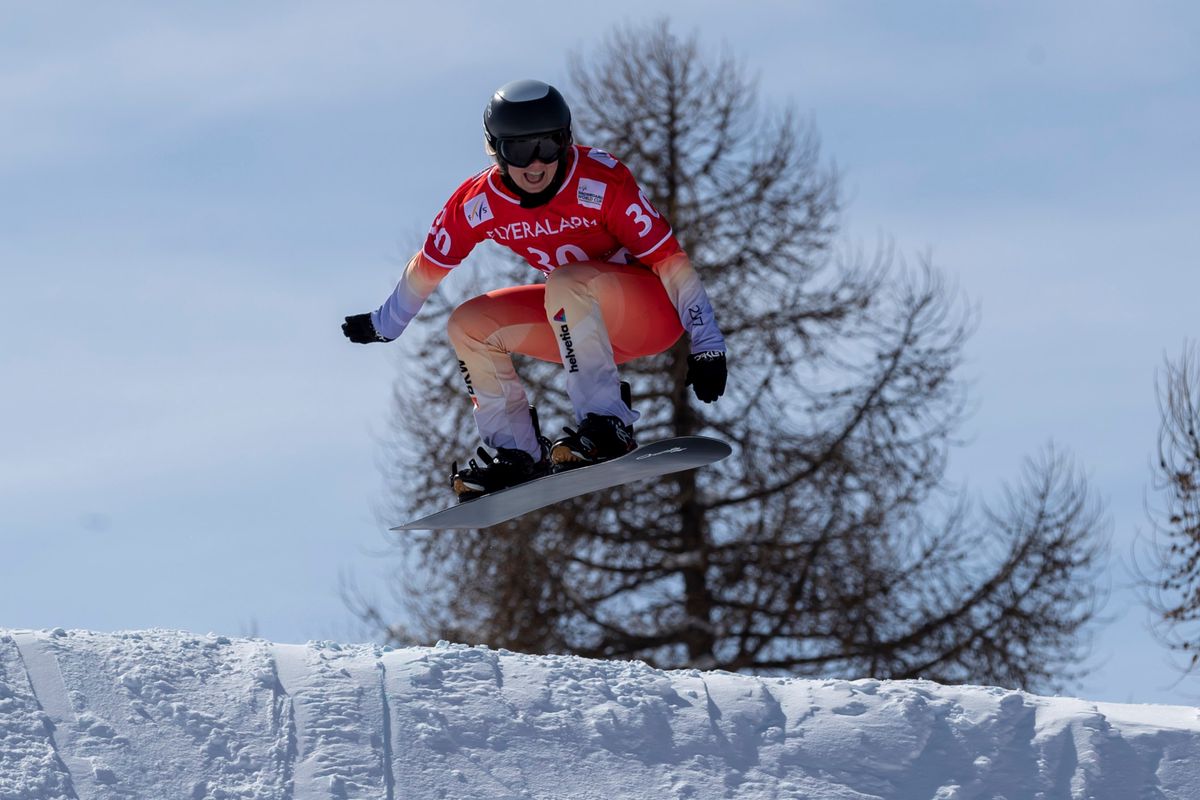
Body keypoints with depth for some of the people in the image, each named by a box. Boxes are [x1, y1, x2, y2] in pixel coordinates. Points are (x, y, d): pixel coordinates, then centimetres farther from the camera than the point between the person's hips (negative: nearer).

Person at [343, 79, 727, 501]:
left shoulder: (602, 182, -24)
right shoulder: (478, 203, -9)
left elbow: (670, 259, -23)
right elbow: (427, 268, 8)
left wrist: (706, 343, -27)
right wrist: (384, 325, 20)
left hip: (655, 313, -6)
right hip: (583, 321, 6)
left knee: (566, 284, -34)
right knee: (469, 325, -4)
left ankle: (607, 425, -33)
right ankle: (518, 454, -2)